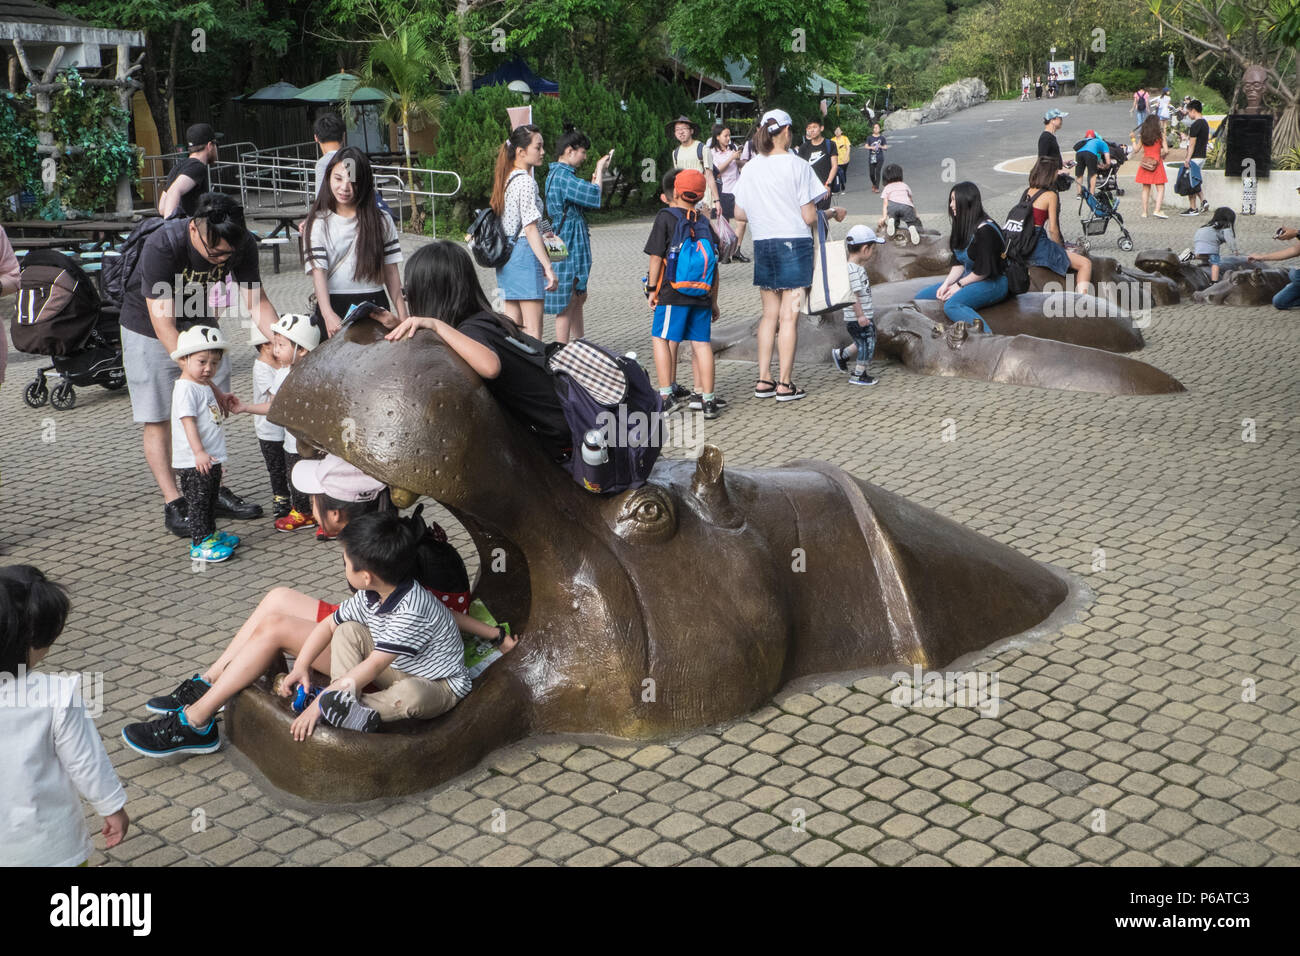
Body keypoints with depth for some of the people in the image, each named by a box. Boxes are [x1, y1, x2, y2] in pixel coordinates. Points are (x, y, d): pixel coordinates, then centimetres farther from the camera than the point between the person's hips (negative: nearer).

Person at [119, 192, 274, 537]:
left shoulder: (242, 245, -22)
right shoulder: (162, 246, -37)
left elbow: (256, 302, -13)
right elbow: (163, 326, -38)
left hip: (201, 323, 5)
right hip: (149, 329, -5)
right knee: (158, 420, -4)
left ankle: (217, 493, 14)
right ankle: (174, 505, 0)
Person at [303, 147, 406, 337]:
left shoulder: (381, 221, 6)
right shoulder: (318, 223, 0)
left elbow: (391, 270, 7)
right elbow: (318, 271, -9)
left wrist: (402, 313, 2)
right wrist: (328, 314, -24)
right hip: (334, 308, -1)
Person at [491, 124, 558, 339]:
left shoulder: (507, 179, 14)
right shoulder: (526, 181, -12)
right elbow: (530, 228, -18)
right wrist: (548, 267, -20)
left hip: (506, 255, 9)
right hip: (525, 255, -9)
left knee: (512, 325, 12)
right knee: (533, 330, -8)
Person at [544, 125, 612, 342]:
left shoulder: (560, 173, 15)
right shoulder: (561, 175, -18)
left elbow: (584, 197, 22)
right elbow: (593, 196, -24)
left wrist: (599, 172, 15)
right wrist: (600, 171, -9)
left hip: (575, 246, 11)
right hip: (567, 248, -11)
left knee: (578, 298, 19)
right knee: (567, 304, -5)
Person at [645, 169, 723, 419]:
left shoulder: (666, 217, -3)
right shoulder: (704, 222, 10)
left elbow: (656, 257, -7)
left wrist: (652, 289, 3)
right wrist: (713, 301, 18)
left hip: (672, 293, -4)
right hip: (702, 295, 4)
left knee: (661, 339, 4)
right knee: (701, 343, 7)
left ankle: (666, 396, -3)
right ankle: (706, 398, 6)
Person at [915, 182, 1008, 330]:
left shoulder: (985, 230, -19)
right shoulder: (962, 226, 11)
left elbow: (984, 270, -19)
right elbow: (958, 263, 12)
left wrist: (959, 285, -11)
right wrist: (946, 283, -3)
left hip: (993, 283, -11)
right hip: (968, 278, 11)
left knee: (951, 305, -37)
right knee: (921, 296, 6)